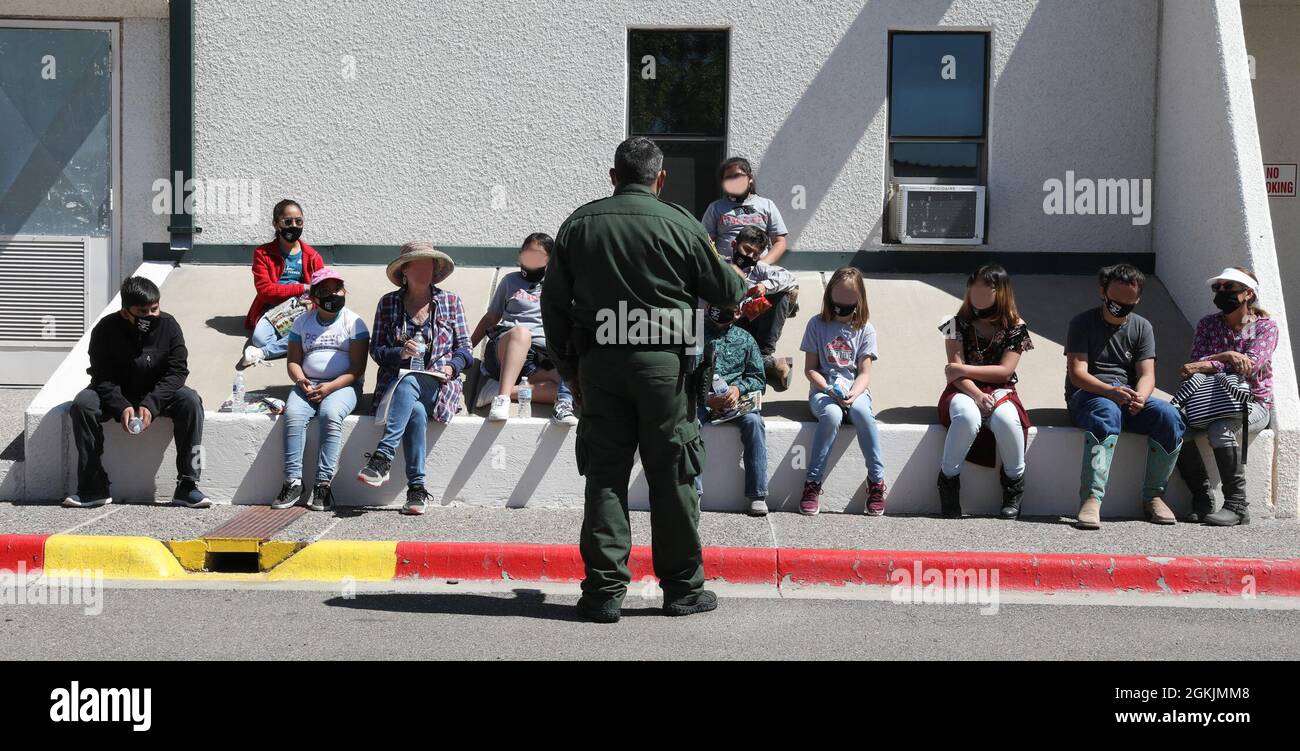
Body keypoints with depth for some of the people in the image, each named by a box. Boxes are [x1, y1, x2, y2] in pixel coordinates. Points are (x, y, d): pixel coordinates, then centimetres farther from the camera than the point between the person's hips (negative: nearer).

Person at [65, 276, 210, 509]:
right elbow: (102, 377, -16)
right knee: (82, 404, -29)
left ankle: (187, 486, -27)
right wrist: (121, 407, -35)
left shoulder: (168, 325, -14)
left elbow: (177, 370, -15)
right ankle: (94, 488, -23)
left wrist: (151, 404, -30)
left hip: (158, 393, 0)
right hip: (117, 394, 0)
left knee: (190, 401, -29)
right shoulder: (106, 330, -16)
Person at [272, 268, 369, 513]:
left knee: (330, 414, -34)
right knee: (293, 414, -28)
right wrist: (302, 382, -10)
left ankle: (323, 484, -33)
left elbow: (357, 368, -4)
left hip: (343, 385, -3)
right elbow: (293, 361, 12)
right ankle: (293, 481, -27)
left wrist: (330, 387, -17)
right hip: (308, 384, 3)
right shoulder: (303, 322, 15)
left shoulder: (353, 322, 4)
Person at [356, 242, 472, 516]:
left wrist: (451, 366, -9)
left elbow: (464, 347, 12)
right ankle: (417, 489, -35)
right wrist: (400, 353, -11)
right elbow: (376, 350, 9)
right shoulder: (388, 303, 13)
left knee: (408, 383, -36)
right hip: (395, 383, 1)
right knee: (417, 411, -34)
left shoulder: (451, 301, 13)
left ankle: (382, 456, -43)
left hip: (438, 385, 0)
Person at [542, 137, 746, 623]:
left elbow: (553, 304, 8)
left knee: (605, 475, 7)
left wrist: (570, 369, 16)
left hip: (599, 363, 2)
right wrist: (741, 285, 29)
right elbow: (726, 292, 6)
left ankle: (604, 589, 5)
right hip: (663, 363, -2)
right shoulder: (678, 224, -2)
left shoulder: (579, 224, 6)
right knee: (671, 477, 6)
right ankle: (682, 588, 14)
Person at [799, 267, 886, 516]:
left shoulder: (865, 329, 6)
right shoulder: (817, 324, 4)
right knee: (832, 414, -36)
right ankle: (813, 482, -29)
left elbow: (864, 373, 1)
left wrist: (853, 394, -19)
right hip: (823, 389, -1)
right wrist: (830, 389, -15)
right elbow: (810, 368, 2)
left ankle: (876, 480, -26)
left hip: (855, 390, 1)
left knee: (862, 411, -35)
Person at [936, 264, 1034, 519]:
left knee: (1006, 419, -37)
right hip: (964, 391, 0)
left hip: (999, 391, 0)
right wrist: (977, 395, -22)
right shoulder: (959, 323, 4)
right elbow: (955, 370, -5)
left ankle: (1015, 480, -13)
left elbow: (1004, 371, -5)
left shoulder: (1015, 327, 3)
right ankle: (948, 479, -20)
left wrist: (963, 369, -10)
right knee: (968, 416, -38)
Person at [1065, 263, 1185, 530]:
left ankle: (1153, 495, -14)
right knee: (1107, 412, -40)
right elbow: (1077, 373, -10)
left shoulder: (1142, 327, 14)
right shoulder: (1083, 323, 2)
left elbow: (1146, 374, 2)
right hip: (1087, 395, -4)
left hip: (1130, 397, 4)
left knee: (1169, 416, -26)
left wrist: (1140, 397, -23)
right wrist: (1110, 391, -29)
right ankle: (1091, 499, -48)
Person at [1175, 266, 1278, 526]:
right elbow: (1197, 363, -3)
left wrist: (1207, 365, -26)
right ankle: (1202, 499, -16)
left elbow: (1251, 365, -17)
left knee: (1220, 429, -36)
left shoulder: (1265, 325, 0)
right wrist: (1226, 356, -22)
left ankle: (1237, 506, -26)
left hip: (1253, 403, -4)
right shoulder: (1208, 324, 11)